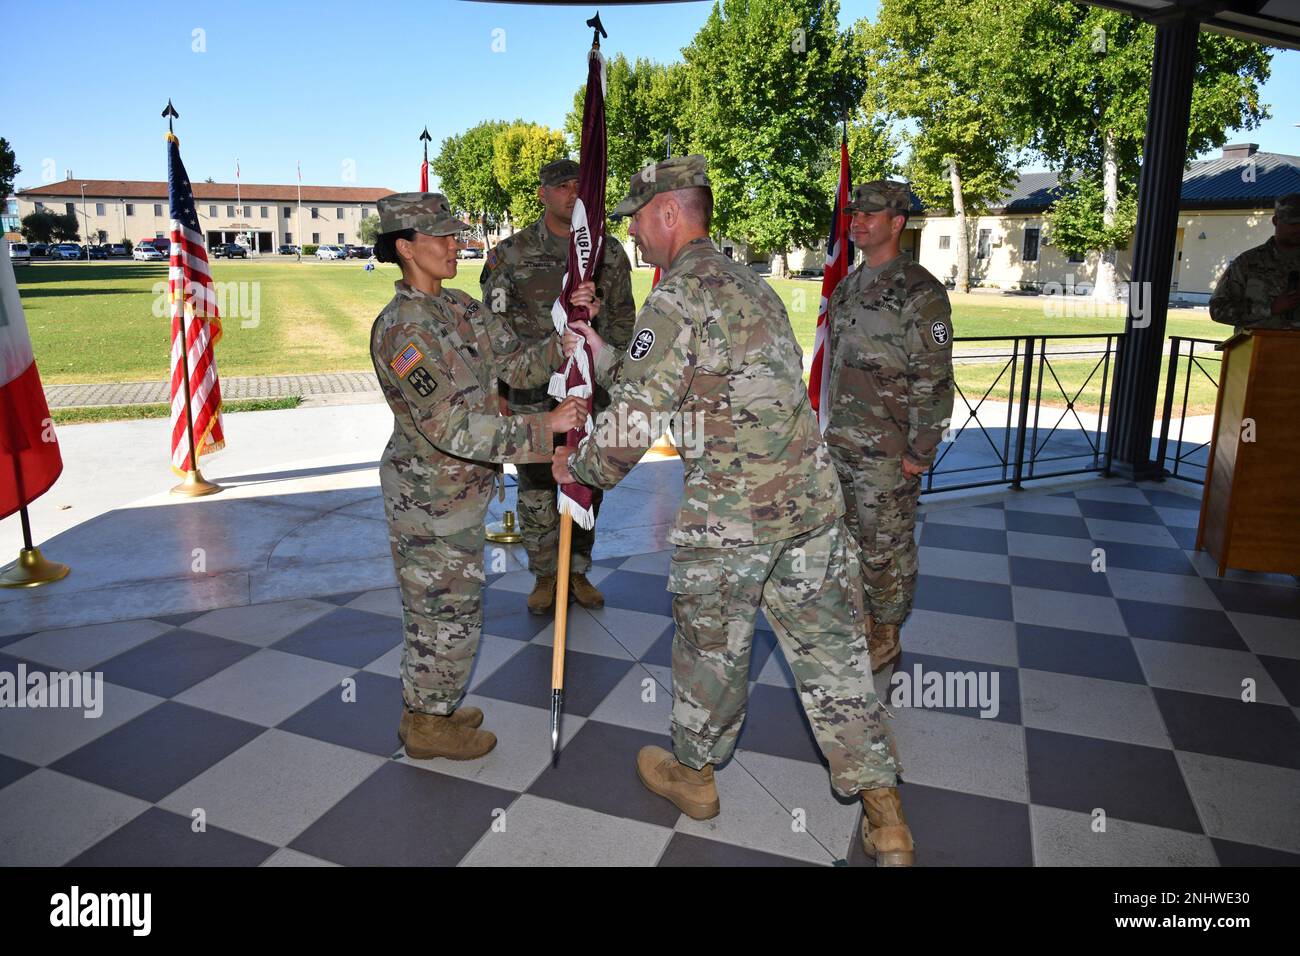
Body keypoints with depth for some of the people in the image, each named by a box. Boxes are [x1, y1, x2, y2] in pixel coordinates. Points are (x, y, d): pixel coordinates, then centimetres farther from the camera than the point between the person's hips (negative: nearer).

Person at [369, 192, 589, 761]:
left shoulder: (459, 308, 6)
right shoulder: (402, 328, -23)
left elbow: (517, 366, 5)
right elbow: (450, 426, -30)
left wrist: (563, 342, -12)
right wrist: (542, 428, -31)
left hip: (456, 489, 9)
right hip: (429, 495, -9)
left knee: (442, 606, 20)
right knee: (446, 611, 5)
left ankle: (430, 707, 38)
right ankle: (427, 726, 25)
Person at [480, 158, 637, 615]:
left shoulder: (609, 252, 5)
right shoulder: (511, 253, -1)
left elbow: (622, 319, 12)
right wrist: (498, 390, -3)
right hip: (531, 388, -2)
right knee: (536, 487, 4)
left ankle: (577, 571, 27)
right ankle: (544, 575, 21)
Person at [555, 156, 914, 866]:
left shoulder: (679, 295, -10)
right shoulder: (751, 284, 18)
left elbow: (636, 417, -11)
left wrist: (579, 467, 6)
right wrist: (600, 356, 26)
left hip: (728, 511, -7)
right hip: (813, 499, 7)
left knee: (711, 646, 14)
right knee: (831, 651, 13)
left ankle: (692, 773, 37)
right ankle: (883, 813, 20)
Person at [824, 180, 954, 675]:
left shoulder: (919, 292, -14)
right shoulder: (847, 287, 11)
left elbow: (934, 380, -16)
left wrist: (920, 452, -17)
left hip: (887, 449, -8)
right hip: (842, 443, 8)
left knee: (886, 545, 4)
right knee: (848, 536, 17)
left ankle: (886, 636, 20)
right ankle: (859, 619, 34)